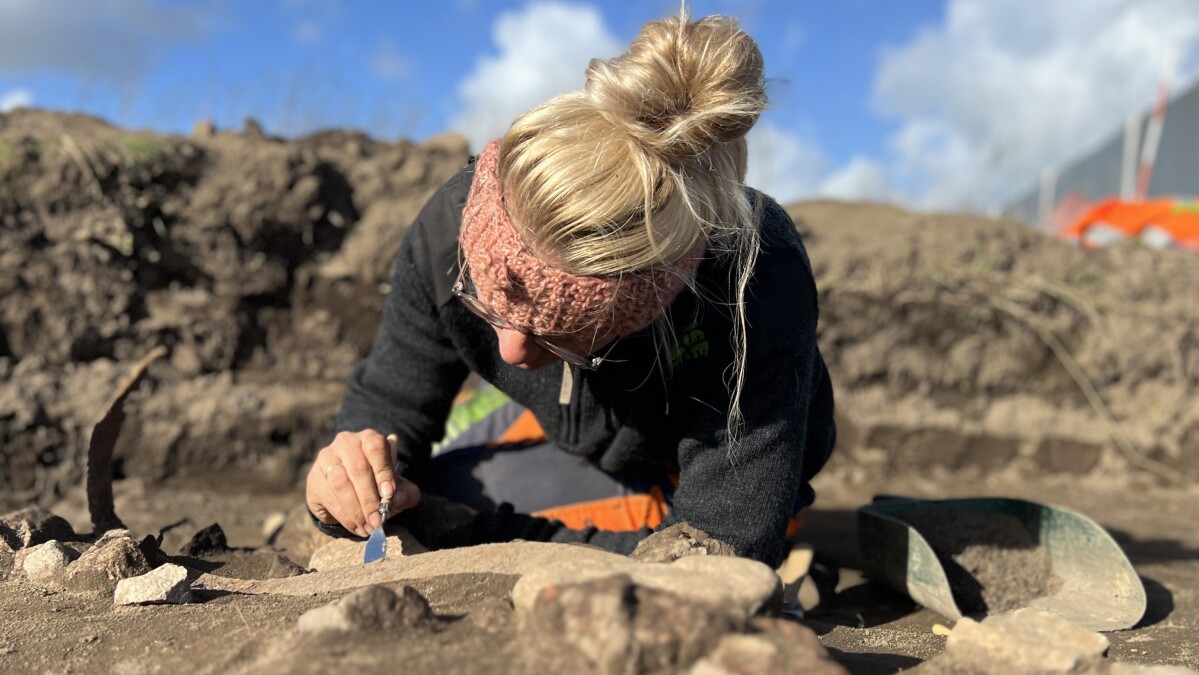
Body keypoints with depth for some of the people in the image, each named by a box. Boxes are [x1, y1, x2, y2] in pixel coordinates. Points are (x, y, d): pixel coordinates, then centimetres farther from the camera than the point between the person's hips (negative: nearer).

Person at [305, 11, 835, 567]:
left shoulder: (754, 289, -41)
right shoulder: (456, 227, -29)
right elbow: (388, 411, -14)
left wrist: (476, 533, -36)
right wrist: (354, 480, -38)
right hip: (561, 434, 4)